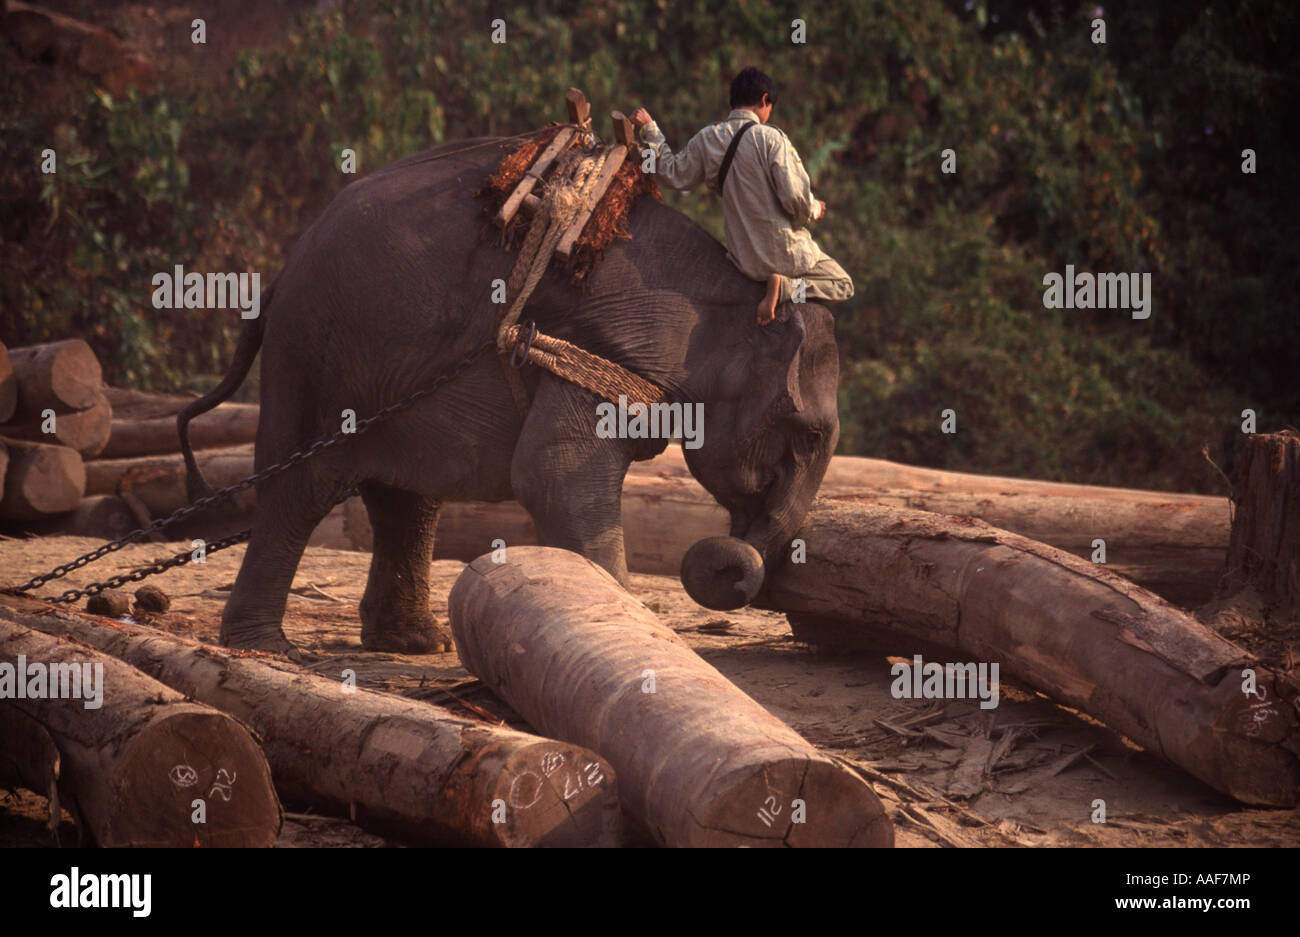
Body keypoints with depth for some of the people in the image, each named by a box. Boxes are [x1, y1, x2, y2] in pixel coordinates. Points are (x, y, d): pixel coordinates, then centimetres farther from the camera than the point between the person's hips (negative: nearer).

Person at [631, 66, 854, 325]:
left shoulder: (706, 140, -2)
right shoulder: (770, 138, -16)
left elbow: (674, 175, 10)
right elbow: (794, 197, -20)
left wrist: (649, 130, 18)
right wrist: (814, 211, 3)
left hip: (746, 261, 7)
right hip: (786, 252, -7)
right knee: (843, 286, 10)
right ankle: (784, 287, -11)